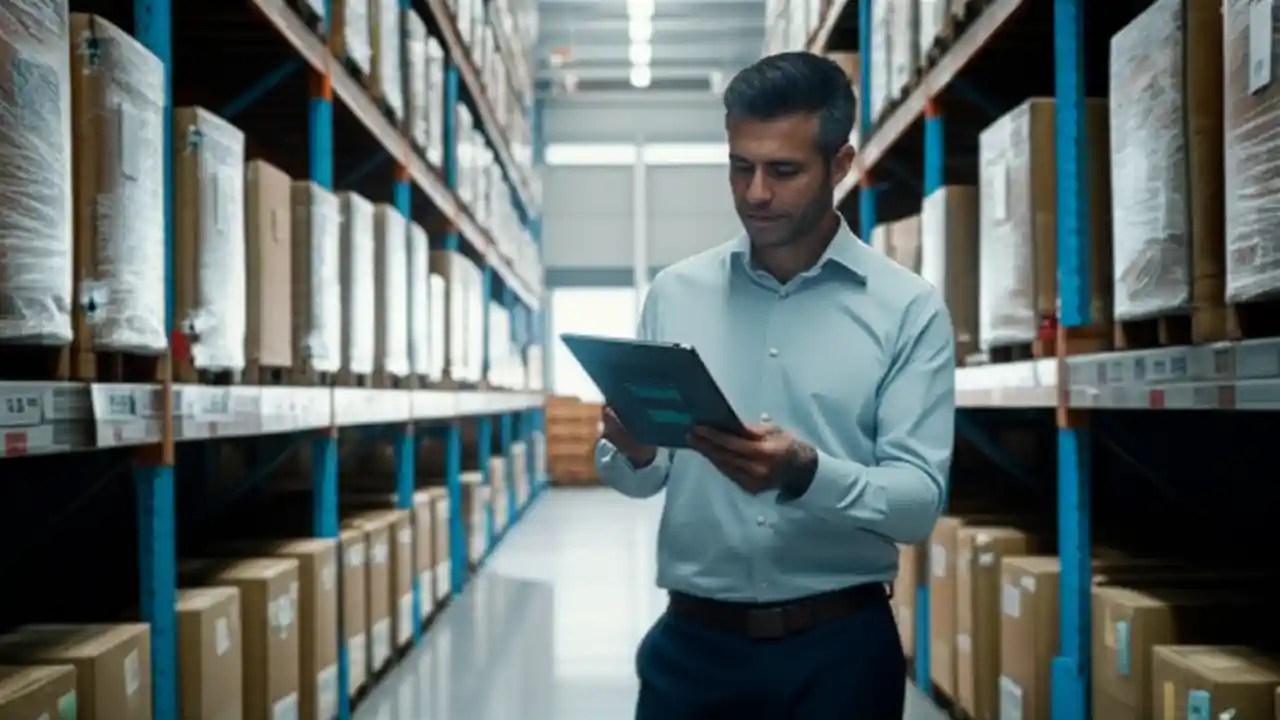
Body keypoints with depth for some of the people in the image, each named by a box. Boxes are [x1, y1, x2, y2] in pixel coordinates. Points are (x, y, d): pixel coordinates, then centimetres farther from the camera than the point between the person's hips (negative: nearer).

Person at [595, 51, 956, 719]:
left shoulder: (909, 307, -5)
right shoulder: (675, 292, 3)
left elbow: (920, 501, -10)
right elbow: (641, 480, 7)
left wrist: (806, 474, -27)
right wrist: (632, 451, -16)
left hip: (840, 646, -2)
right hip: (693, 641, 2)